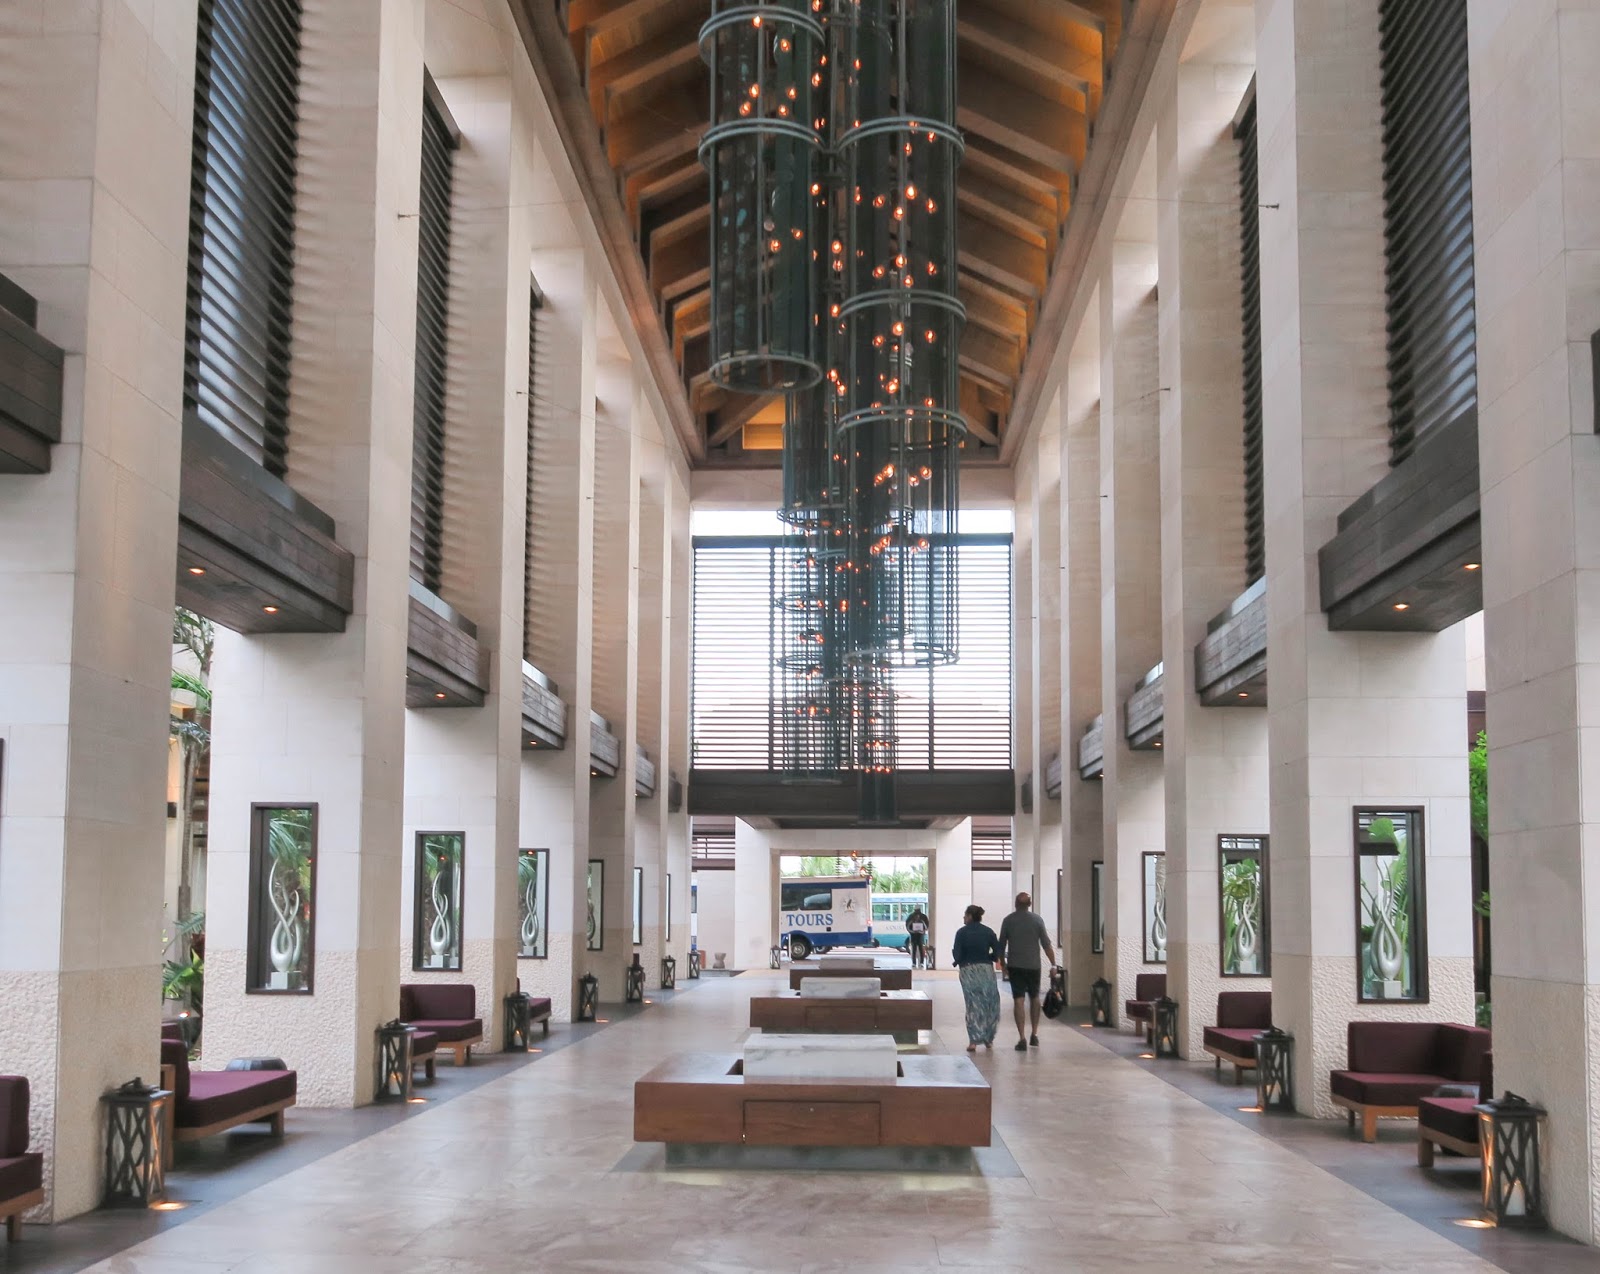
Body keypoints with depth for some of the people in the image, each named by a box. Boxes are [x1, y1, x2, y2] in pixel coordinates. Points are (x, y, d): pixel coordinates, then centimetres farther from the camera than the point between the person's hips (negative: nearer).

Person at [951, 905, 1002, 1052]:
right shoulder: (988, 931, 2)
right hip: (986, 969, 1)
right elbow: (997, 952, -2)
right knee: (990, 1004, 13)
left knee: (973, 1006, 3)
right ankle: (988, 1038, 17)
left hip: (968, 970, -1)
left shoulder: (962, 932, -4)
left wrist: (956, 961, 13)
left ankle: (974, 1040, -4)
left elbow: (957, 954, -8)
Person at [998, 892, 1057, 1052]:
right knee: (1034, 998, 18)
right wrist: (1053, 964, 2)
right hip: (1033, 965, 0)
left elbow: (1001, 945, 5)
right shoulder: (1036, 919, -2)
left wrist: (1003, 963, 18)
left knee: (1018, 1000, -2)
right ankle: (1034, 1035, 18)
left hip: (1015, 966, 0)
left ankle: (1022, 1038, -10)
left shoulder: (1008, 920, 0)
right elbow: (1046, 944, -4)